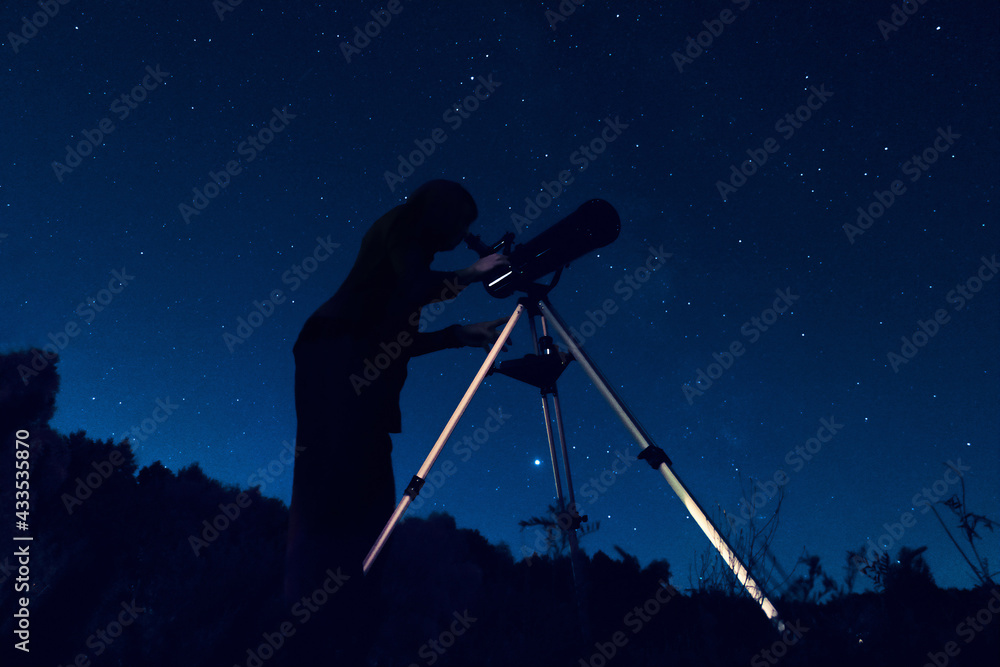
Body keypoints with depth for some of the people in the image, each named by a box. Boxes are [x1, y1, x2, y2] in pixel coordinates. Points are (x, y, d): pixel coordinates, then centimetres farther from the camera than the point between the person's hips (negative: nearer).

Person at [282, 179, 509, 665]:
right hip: (338, 362, -9)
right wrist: (472, 273, -1)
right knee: (337, 489, -15)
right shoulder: (402, 227, 5)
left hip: (356, 371, 9)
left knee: (365, 498, 2)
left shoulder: (405, 243, 28)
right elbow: (415, 286, -13)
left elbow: (399, 339, 24)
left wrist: (462, 334, 23)